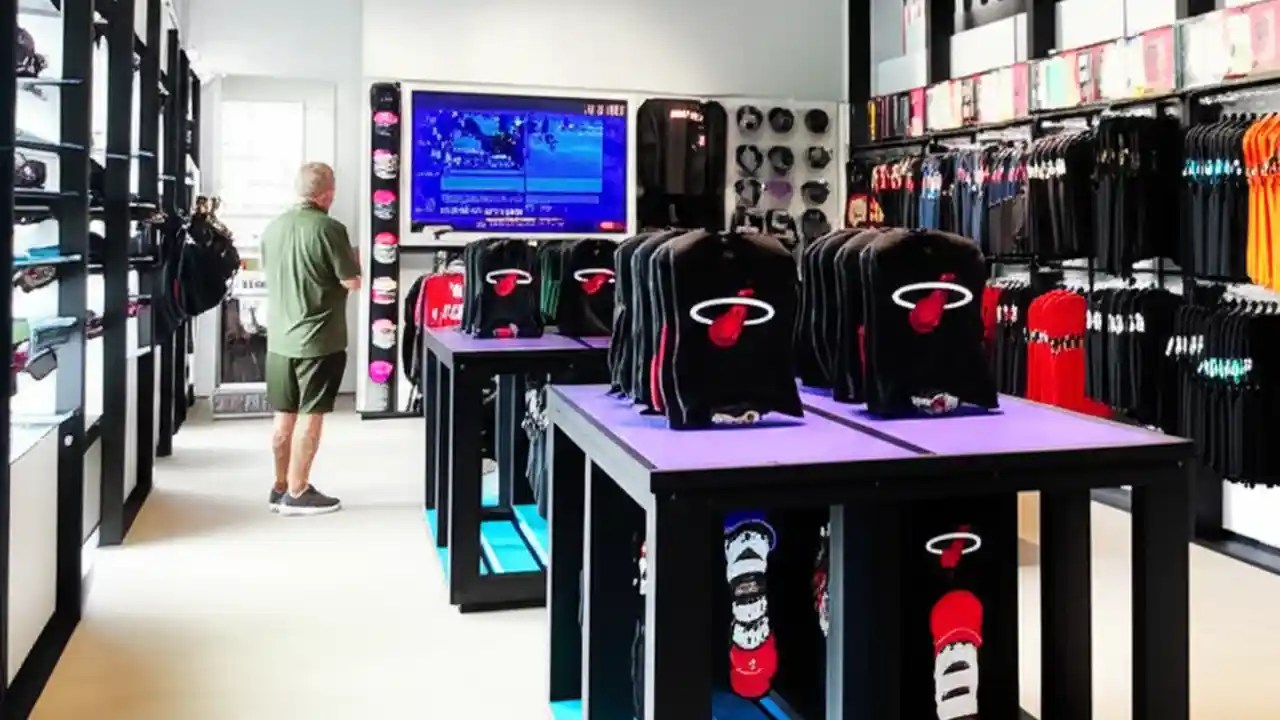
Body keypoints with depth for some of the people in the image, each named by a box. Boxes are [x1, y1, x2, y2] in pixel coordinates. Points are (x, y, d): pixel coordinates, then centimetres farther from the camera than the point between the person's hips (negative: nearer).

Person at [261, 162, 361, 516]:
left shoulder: (273, 227, 5)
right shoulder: (329, 228, -15)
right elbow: (352, 282, -12)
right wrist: (353, 262, 8)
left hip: (280, 338, 6)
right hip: (318, 340, -6)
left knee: (284, 416, 14)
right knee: (310, 415, 1)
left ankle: (281, 487, 24)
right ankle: (297, 493, 6)